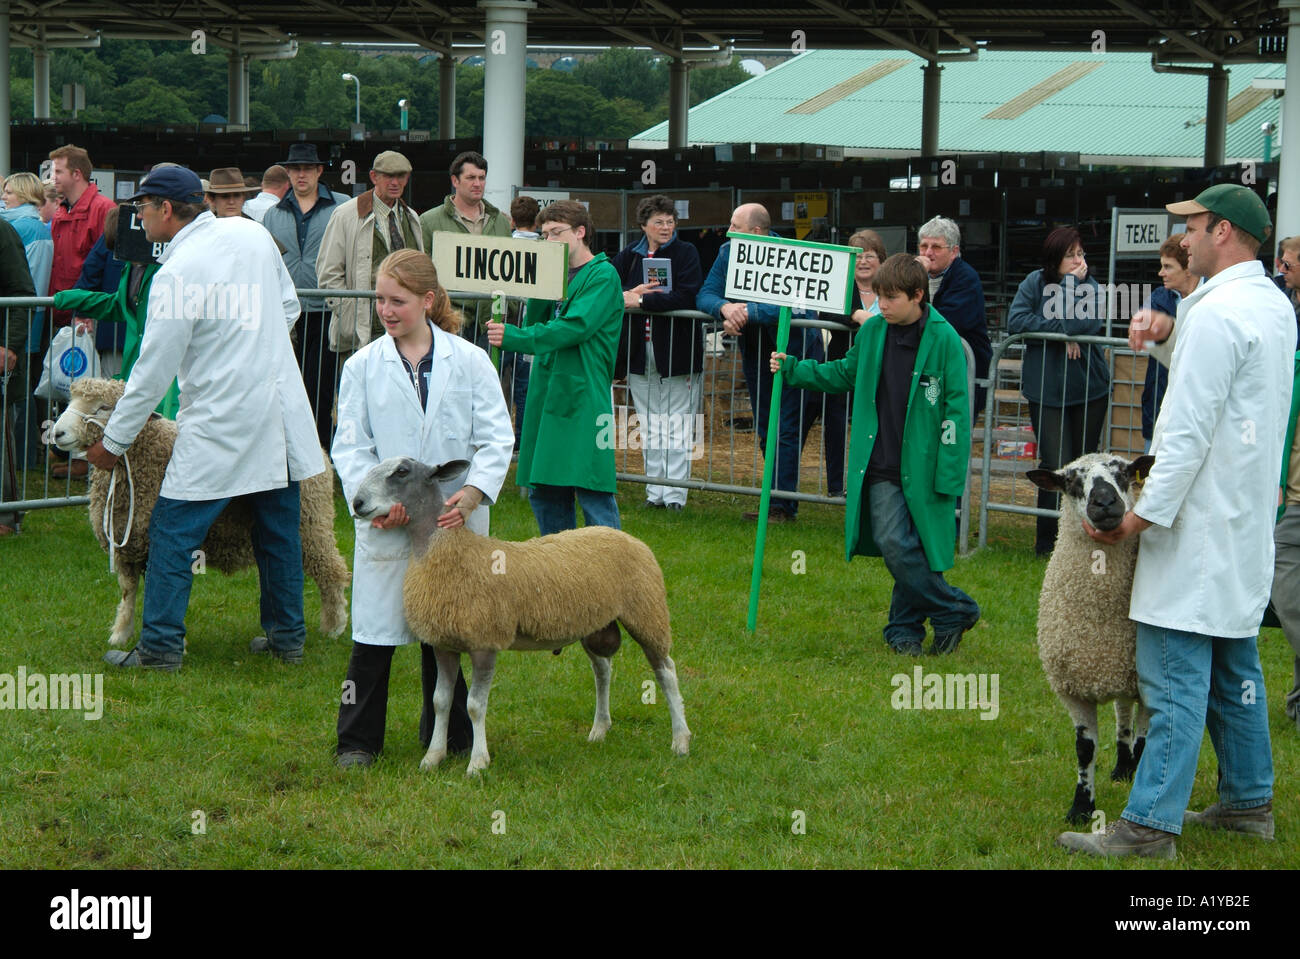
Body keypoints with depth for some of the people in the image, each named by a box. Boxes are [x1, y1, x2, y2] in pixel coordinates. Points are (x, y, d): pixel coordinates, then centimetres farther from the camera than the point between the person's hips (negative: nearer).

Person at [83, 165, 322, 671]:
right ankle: (287, 637, 23)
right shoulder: (251, 233, 3)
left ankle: (161, 646, 2)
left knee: (172, 530, 1)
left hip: (219, 424, -7)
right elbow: (288, 307, 15)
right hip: (280, 412, 7)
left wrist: (113, 442, -2)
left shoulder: (176, 275, -17)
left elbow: (152, 373, -12)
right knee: (279, 529, 15)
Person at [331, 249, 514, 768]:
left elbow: (496, 438, 0)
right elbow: (350, 446, 2)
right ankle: (357, 740, 14)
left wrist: (472, 492, -16)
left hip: (455, 519, 0)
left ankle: (449, 737, 23)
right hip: (387, 525, 0)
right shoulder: (363, 366, 4)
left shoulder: (469, 361, 2)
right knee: (374, 635, 2)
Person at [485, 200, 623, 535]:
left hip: (583, 397, -8)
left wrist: (512, 336, -23)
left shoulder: (602, 275, -6)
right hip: (546, 393, 8)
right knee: (543, 492, 12)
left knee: (592, 491, -9)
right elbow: (535, 323, 11)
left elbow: (574, 327, -19)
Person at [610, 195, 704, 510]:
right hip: (640, 351, 5)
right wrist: (627, 294, -13)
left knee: (677, 425, -2)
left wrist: (640, 300, -19)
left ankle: (674, 493, 0)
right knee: (650, 426, 9)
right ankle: (655, 491, 14)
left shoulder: (685, 253, -4)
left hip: (677, 350, -4)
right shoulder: (630, 254, 10)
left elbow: (686, 297, -17)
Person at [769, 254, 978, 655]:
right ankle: (953, 611, 9)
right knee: (893, 542, -7)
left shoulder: (943, 339, -8)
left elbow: (956, 408, -6)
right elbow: (845, 374, 24)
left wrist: (949, 475, -10)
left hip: (923, 466, -4)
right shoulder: (872, 331, 6)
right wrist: (792, 369, 16)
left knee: (919, 546, -2)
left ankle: (905, 626, 19)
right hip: (882, 464, 4)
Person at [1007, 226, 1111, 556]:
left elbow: (1087, 324, -17)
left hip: (1089, 389, 2)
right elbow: (1015, 319, -12)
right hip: (1046, 390, -2)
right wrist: (1060, 331, -16)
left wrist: (1072, 283, -15)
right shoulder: (1036, 282, 0)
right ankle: (1048, 541, 1)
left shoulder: (1091, 287, 0)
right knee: (1056, 466, -8)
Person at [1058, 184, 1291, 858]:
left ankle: (1150, 825, -10)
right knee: (1233, 670, 18)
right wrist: (1169, 334, 9)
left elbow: (1191, 432, -21)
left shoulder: (1217, 313, -17)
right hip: (1244, 524, 10)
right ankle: (1249, 801, 25)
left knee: (1175, 679, -10)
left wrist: (1145, 513, -17)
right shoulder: (1273, 306, 13)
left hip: (1199, 526, -10)